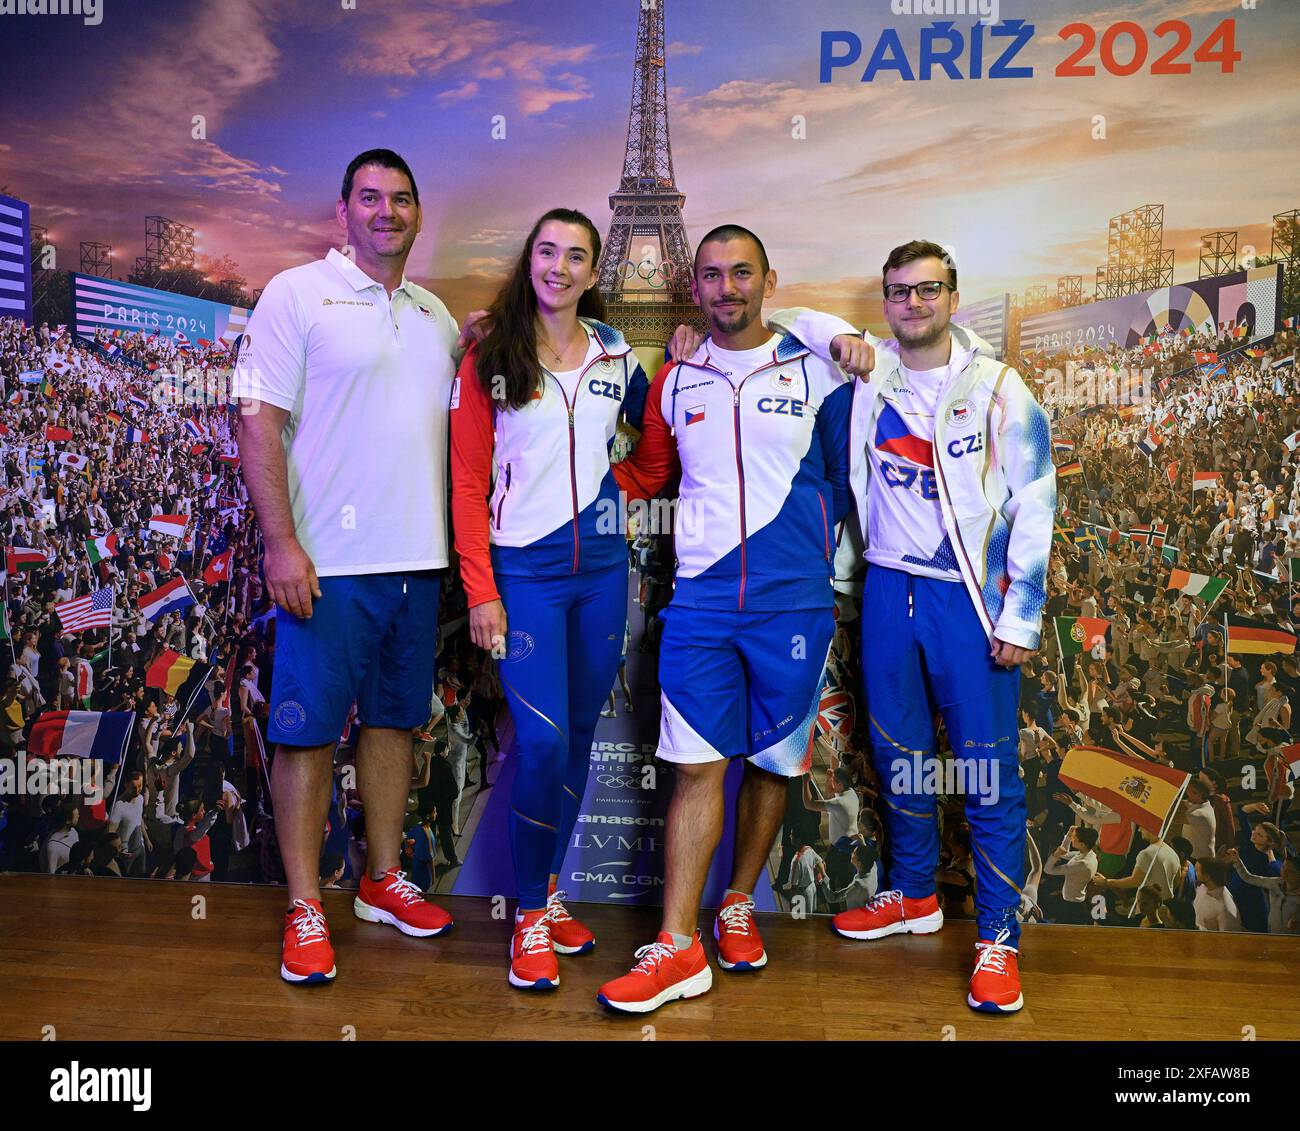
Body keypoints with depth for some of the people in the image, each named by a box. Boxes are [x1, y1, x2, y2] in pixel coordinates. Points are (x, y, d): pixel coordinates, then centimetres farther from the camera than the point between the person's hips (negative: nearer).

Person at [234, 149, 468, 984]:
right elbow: (259, 421, -8)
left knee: (396, 721, 13)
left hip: (418, 561, 6)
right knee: (308, 731, 0)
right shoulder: (299, 293, -2)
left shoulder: (437, 315, 16)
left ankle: (384, 881, 27)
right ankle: (305, 909, 13)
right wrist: (281, 543, -15)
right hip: (329, 563, -6)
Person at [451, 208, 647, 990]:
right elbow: (468, 483, -2)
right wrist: (481, 590, -8)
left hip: (602, 570, 4)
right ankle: (531, 917, 7)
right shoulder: (489, 360, 1)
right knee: (543, 742, -11)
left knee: (579, 736, 9)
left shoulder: (617, 357, 9)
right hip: (524, 571, -3)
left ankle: (549, 892, 26)